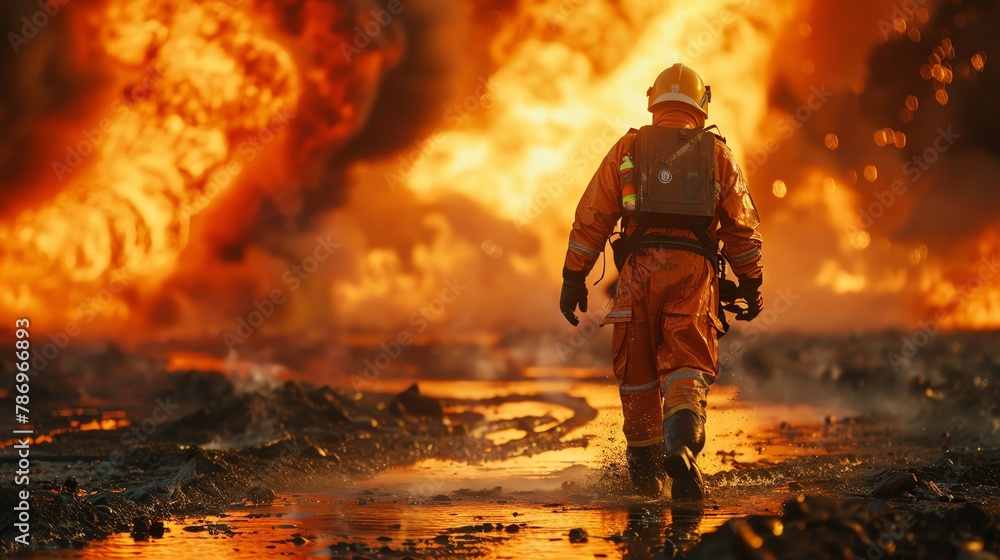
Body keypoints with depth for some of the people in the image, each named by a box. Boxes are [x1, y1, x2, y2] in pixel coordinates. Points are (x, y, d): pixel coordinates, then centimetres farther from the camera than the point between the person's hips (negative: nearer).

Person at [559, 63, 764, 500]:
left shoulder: (628, 148, 12)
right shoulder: (717, 154, 13)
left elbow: (592, 217, 8)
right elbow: (743, 227, 13)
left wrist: (574, 278, 11)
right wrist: (750, 285, 20)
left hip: (640, 267, 0)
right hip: (695, 270, 0)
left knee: (637, 370, 12)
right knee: (687, 369, -4)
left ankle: (646, 469, 20)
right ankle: (682, 445, -30)